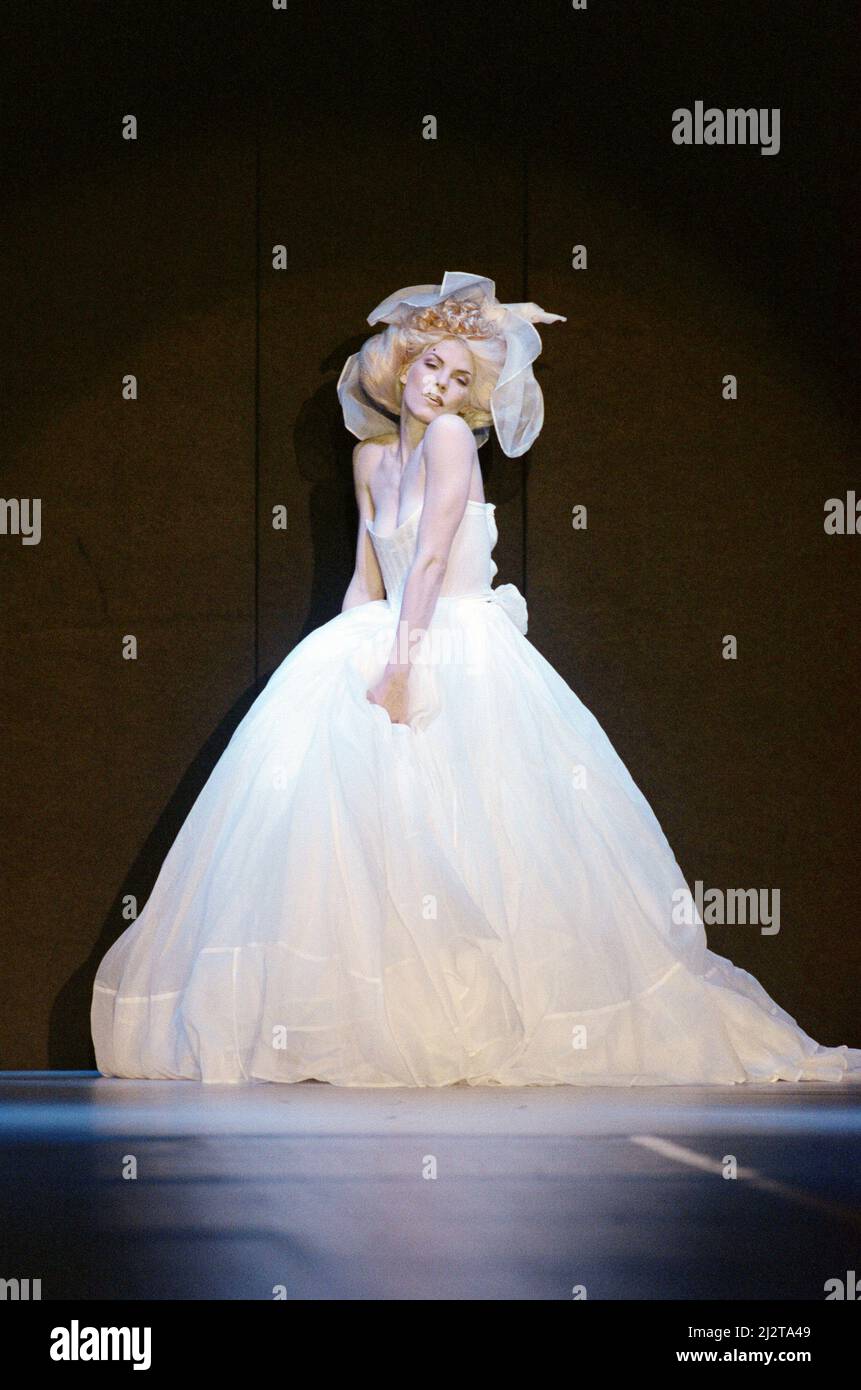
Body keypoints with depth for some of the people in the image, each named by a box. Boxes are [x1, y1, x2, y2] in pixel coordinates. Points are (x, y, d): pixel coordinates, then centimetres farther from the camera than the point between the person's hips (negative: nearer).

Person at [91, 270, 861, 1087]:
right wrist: (341, 662, 11)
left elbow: (432, 558, -14)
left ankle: (479, 1015, -3)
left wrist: (402, 662, -21)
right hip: (395, 650, 6)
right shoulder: (372, 456, 15)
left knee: (460, 840, -12)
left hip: (466, 660, -6)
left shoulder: (452, 437, -5)